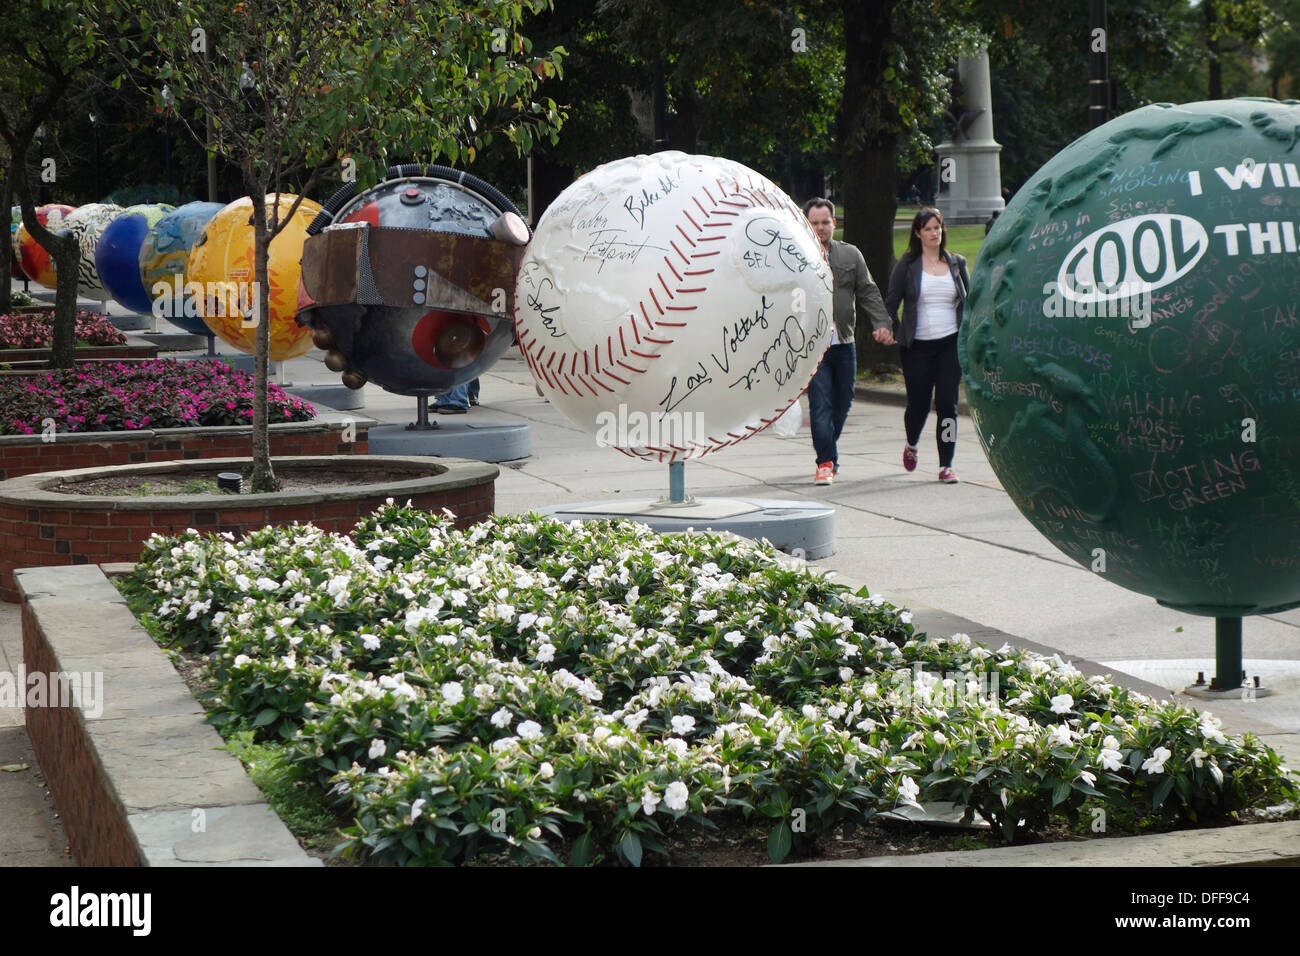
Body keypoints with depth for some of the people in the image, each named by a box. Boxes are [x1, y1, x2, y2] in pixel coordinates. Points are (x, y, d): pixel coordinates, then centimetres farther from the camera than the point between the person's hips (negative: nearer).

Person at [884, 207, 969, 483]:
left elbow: (969, 300, 15)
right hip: (917, 346, -1)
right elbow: (891, 302, 5)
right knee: (918, 403, 5)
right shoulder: (907, 264, 2)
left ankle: (946, 465, 2)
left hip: (950, 343, 1)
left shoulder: (956, 262, 9)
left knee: (947, 404, -4)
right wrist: (891, 329, -6)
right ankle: (911, 445, 37)